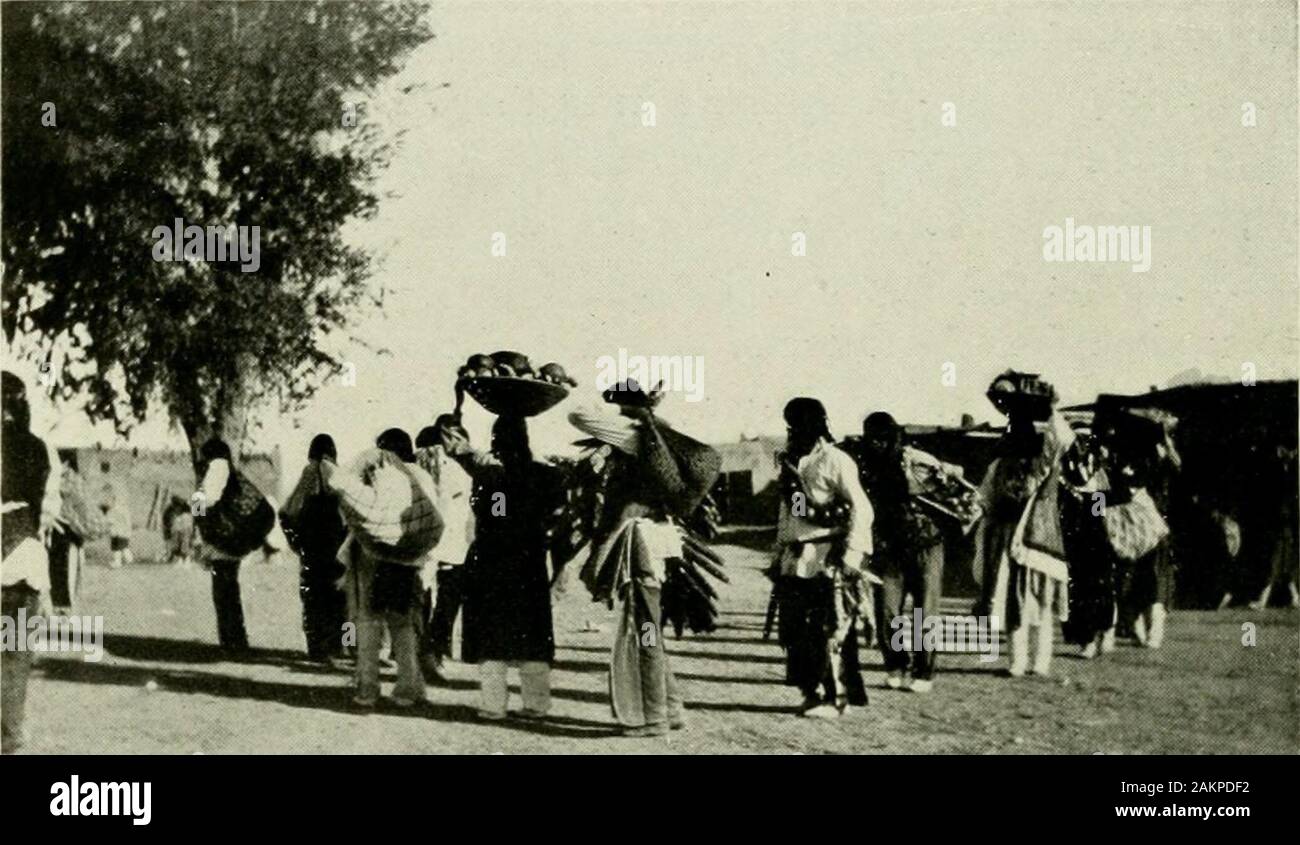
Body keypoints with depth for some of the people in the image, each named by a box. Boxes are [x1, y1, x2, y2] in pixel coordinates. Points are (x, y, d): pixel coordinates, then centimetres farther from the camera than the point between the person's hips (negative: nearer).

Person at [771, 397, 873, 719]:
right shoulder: (791, 462, 16)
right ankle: (813, 692, 16)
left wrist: (851, 553, -18)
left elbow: (862, 509, -11)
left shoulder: (835, 461, -6)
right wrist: (779, 555, 18)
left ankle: (835, 698, -1)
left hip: (828, 559, -8)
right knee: (795, 629, 6)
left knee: (831, 630, -6)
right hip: (796, 560, 8)